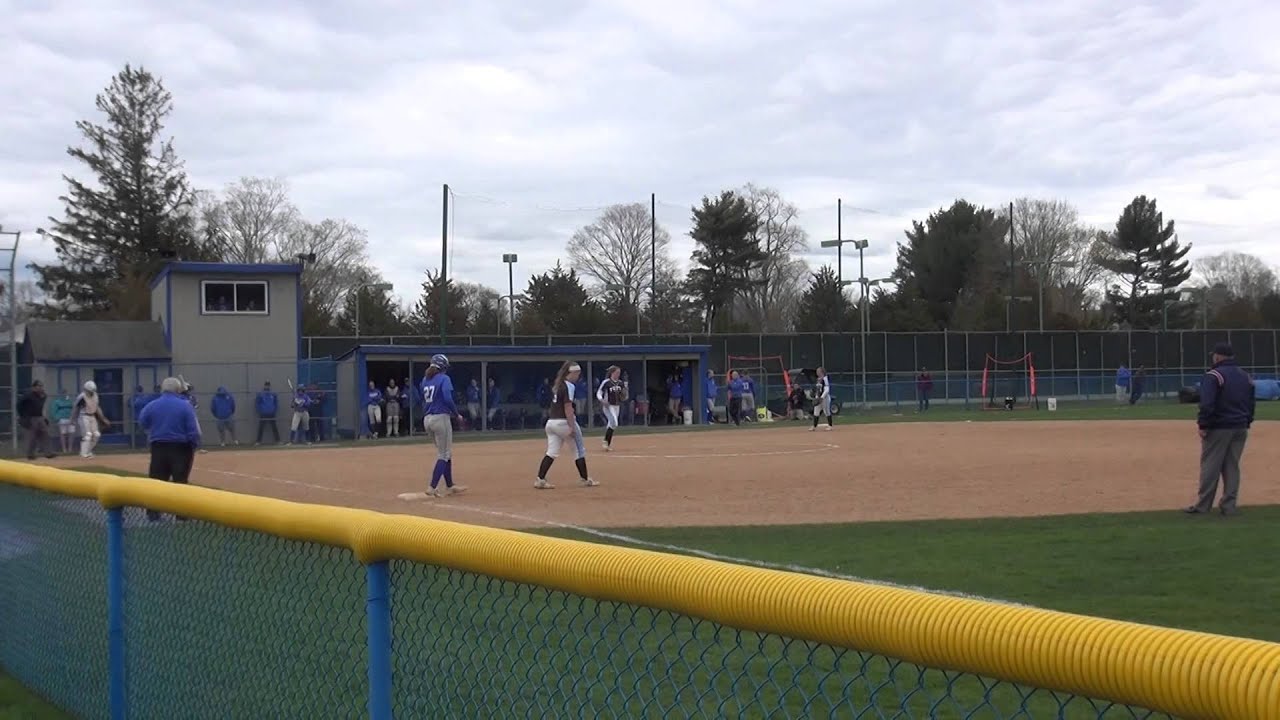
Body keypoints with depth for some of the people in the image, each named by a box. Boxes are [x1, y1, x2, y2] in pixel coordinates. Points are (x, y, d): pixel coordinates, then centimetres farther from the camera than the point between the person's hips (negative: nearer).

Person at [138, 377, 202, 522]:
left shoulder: (151, 406, -1)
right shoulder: (185, 406, -10)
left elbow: (143, 423, 11)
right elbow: (193, 430, -12)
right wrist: (195, 447, -1)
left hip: (158, 447, 2)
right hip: (180, 448, -2)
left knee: (156, 481, 9)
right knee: (180, 481, 4)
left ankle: (153, 513, 10)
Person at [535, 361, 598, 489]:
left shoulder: (556, 385, 13)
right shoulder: (568, 386, -13)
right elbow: (568, 408, -19)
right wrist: (572, 427, -22)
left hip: (551, 422, 8)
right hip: (563, 422, -8)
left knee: (552, 453, 5)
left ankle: (540, 480, -5)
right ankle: (585, 479, 13)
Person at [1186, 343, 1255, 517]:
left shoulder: (1213, 376, -11)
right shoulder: (1245, 376, 13)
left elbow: (1207, 404, -19)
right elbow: (1252, 403, 15)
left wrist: (1203, 425, -15)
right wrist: (1246, 423, 18)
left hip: (1218, 428, -6)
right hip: (1240, 428, 6)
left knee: (1210, 466, -2)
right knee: (1232, 467, 10)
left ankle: (1203, 506, 0)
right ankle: (1229, 506, 9)